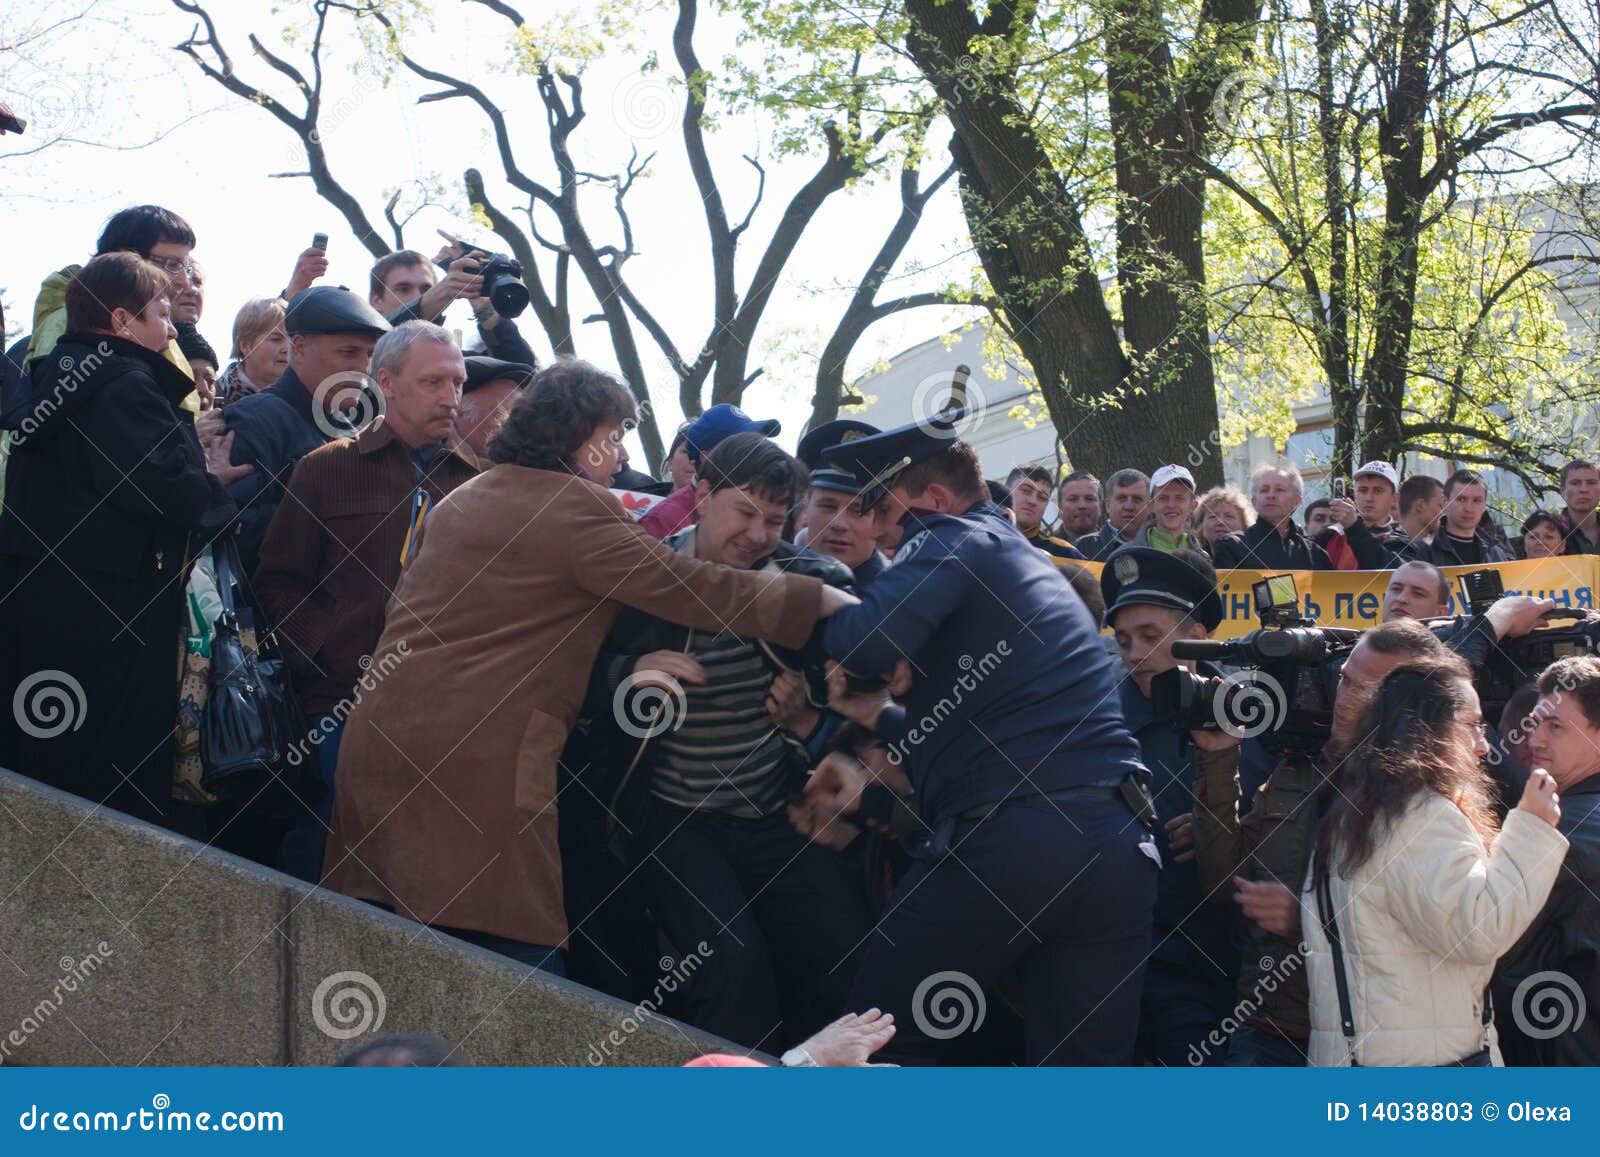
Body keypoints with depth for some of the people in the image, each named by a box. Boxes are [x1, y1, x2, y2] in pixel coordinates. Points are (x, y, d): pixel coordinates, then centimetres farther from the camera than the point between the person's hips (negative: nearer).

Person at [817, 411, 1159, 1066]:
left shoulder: (954, 540, 1)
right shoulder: (1033, 564, 28)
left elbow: (870, 641, -18)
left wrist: (831, 613, 4)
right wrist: (884, 716, 26)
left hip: (1007, 839, -8)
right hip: (1119, 848, 8)